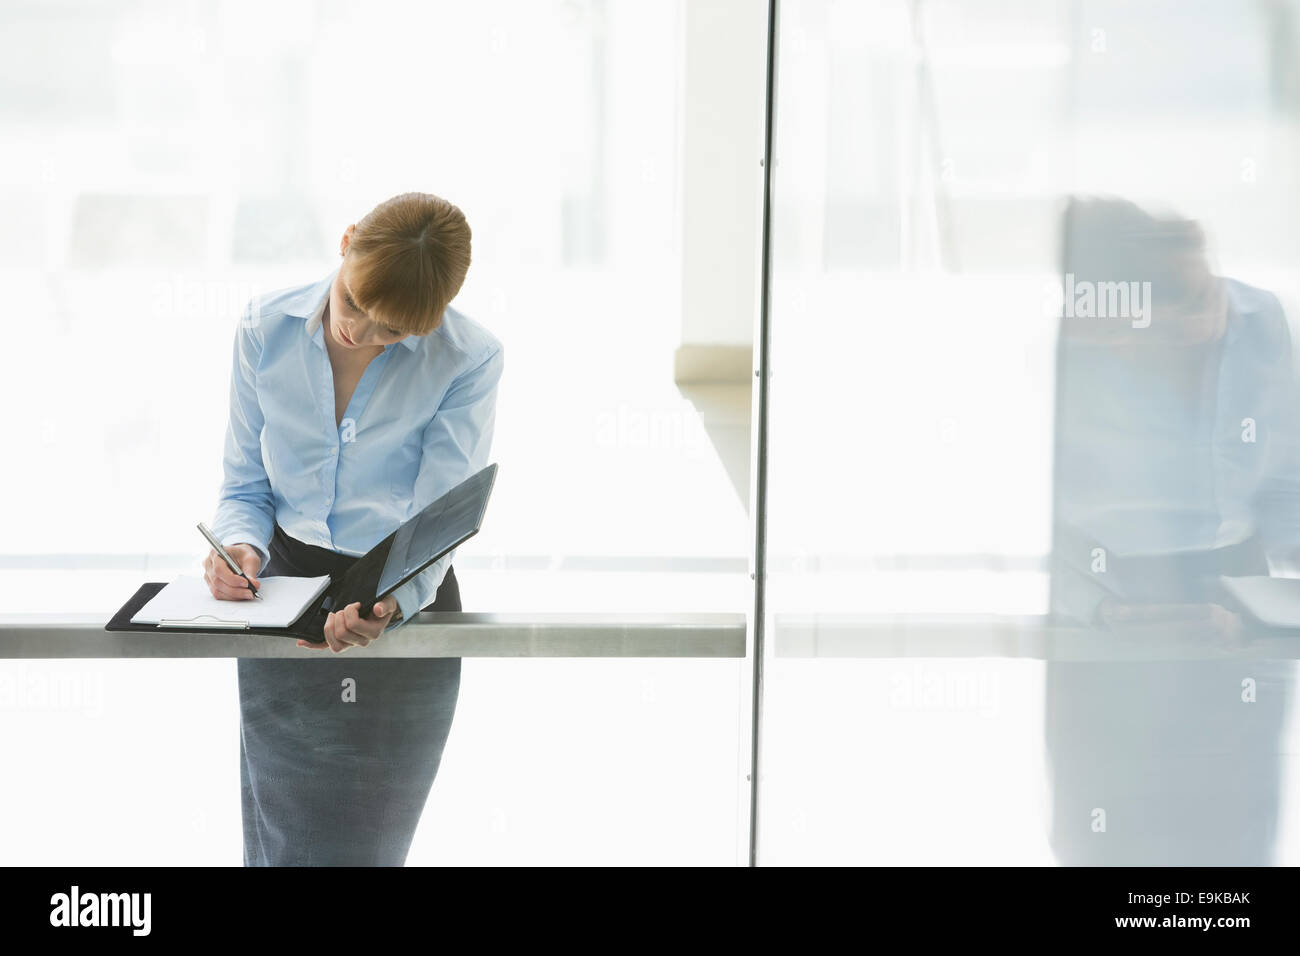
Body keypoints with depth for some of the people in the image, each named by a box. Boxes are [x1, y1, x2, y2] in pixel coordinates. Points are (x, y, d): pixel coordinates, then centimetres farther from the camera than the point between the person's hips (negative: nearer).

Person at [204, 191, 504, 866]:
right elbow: (245, 485, 3)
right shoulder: (266, 329, -5)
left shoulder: (469, 361, -14)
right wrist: (240, 546, -18)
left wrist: (389, 601, -37)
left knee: (364, 846, 7)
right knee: (278, 844, 7)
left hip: (405, 609, -2)